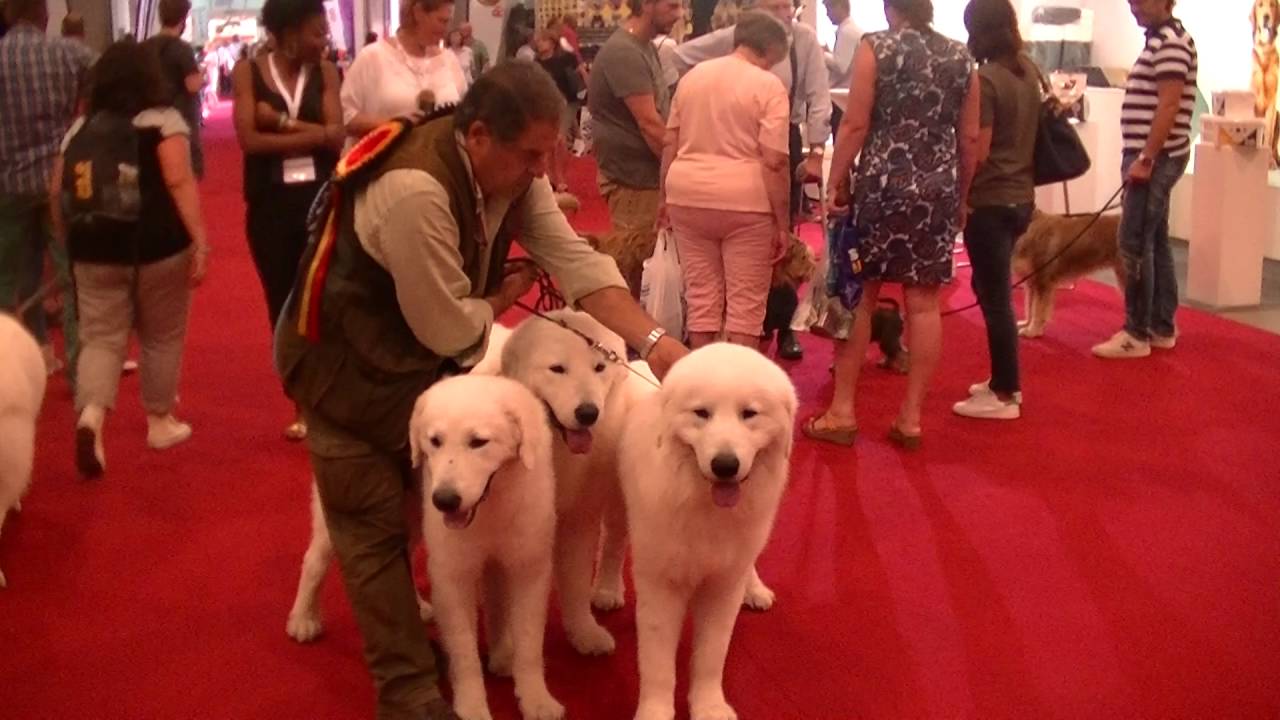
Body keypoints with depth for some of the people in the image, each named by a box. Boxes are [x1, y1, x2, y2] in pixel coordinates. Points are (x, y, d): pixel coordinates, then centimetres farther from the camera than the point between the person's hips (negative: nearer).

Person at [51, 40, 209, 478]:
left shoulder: (80, 128, 11)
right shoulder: (163, 121, -3)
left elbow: (57, 193, 11)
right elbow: (179, 182, -15)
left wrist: (68, 242, 23)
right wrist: (200, 241, -17)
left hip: (94, 251, 3)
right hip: (157, 247, -3)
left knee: (100, 339, 6)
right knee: (161, 337, 13)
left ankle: (91, 415, -18)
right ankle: (160, 422, 24)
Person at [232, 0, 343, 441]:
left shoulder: (324, 72, 2)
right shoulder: (249, 71, -2)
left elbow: (336, 136, -8)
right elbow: (249, 139, -12)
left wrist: (281, 121, -15)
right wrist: (311, 134, -12)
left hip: (321, 201, 0)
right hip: (269, 207, 0)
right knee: (282, 306, 6)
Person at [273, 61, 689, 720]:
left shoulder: (511, 170, -10)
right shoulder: (415, 191, -35)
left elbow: (574, 261, -14)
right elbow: (453, 329, -28)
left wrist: (655, 341, -23)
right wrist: (508, 294, -8)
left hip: (424, 350, 8)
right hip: (345, 364, -8)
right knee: (377, 526, 0)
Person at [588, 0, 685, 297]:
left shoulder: (646, 48, 12)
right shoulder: (624, 53, -19)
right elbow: (648, 124, -22)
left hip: (648, 172, 9)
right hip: (632, 176, -9)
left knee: (636, 261, 15)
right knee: (628, 263, -2)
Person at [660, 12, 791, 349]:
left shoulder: (692, 77, 11)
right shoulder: (769, 86, -6)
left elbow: (670, 145, 13)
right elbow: (775, 161, -12)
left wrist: (666, 197, 22)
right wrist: (783, 223, -7)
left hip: (688, 195, 5)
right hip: (745, 201, -5)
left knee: (701, 296, 12)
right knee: (746, 302, 4)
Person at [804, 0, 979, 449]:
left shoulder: (876, 47, -3)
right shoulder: (961, 58, 9)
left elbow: (856, 125, -8)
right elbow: (970, 138, 9)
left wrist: (838, 181, 0)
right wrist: (960, 195, 18)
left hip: (882, 183, -3)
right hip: (938, 189, 3)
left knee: (858, 296, 5)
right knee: (924, 302, 5)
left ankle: (842, 412, 8)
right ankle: (911, 417, 10)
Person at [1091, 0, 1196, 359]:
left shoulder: (1170, 42, -15)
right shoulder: (1159, 40, 16)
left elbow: (1168, 106, -21)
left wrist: (1145, 159, -22)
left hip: (1156, 157, -10)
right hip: (1154, 156, 10)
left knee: (1134, 244, -9)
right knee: (1155, 242, 12)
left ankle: (1137, 334, -4)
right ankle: (1162, 328, 18)